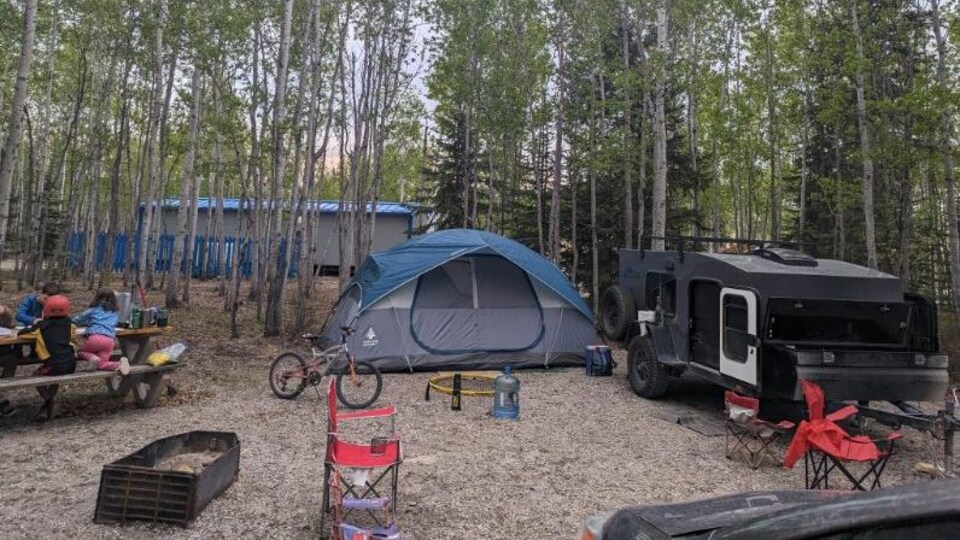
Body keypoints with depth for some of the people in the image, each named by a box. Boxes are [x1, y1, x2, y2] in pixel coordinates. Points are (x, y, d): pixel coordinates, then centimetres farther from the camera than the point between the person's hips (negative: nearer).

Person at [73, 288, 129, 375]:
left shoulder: (93, 310, 14)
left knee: (81, 352, 24)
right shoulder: (115, 314, 21)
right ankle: (119, 364, -25)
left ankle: (92, 357, -10)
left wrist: (90, 322, 44)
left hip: (95, 338, -3)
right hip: (109, 340, 3)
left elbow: (76, 320, 24)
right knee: (101, 364, 5)